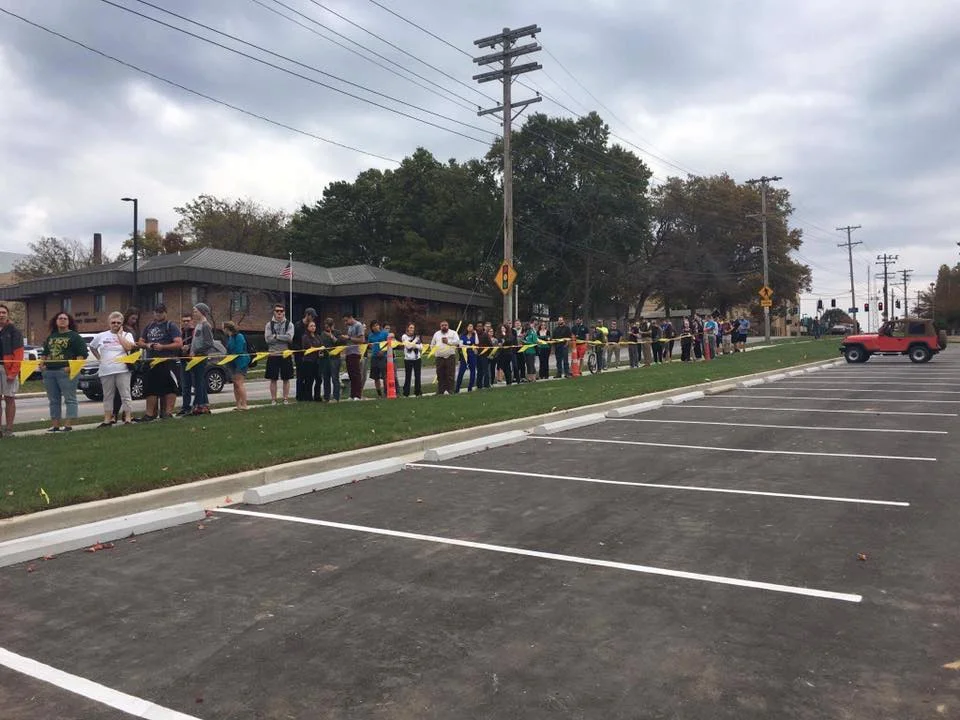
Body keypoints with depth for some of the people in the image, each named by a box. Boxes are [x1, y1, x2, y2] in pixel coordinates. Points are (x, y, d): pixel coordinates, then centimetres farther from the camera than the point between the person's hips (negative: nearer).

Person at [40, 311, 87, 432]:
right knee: (53, 400, 10)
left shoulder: (74, 336, 0)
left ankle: (68, 425, -7)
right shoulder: (50, 337, 21)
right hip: (49, 372, 7)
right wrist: (43, 364, 13)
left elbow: (83, 354, -8)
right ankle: (54, 425, 14)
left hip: (66, 371, -7)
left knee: (70, 399, -6)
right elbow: (45, 353, 31)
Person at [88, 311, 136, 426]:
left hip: (122, 370, -3)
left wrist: (119, 334, -7)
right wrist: (99, 358, 11)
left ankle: (128, 418, 0)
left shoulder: (127, 335, 3)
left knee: (125, 395, -3)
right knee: (108, 396, 9)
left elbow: (129, 348, -14)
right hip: (106, 371, 3)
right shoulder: (101, 336, 11)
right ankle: (107, 420, 14)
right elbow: (92, 347, 25)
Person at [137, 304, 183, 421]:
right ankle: (150, 414, 9)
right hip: (151, 362, 6)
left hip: (167, 362, -6)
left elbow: (179, 344, -9)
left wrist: (162, 347, -18)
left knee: (169, 388, -7)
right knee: (151, 389, 6)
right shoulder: (149, 327, 19)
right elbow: (140, 342, 22)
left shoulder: (171, 326, 1)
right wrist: (147, 345, -1)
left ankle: (168, 412, -5)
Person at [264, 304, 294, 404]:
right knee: (273, 379, 4)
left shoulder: (289, 324, 4)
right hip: (273, 355, 0)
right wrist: (283, 338, -11)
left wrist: (276, 336, -11)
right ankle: (273, 399, 12)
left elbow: (290, 338, -12)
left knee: (286, 379, 5)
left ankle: (286, 399, 14)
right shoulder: (269, 324, 5)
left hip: (285, 355, 0)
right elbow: (268, 339, -9)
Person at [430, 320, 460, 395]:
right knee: (440, 375, 5)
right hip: (439, 357, 3)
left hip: (450, 356, -3)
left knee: (450, 375, -5)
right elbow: (432, 344, 22)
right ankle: (440, 391, 10)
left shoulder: (453, 333, 7)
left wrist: (448, 341, -14)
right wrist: (434, 352, 10)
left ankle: (449, 390, -1)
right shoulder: (436, 334, 18)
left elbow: (457, 341, -7)